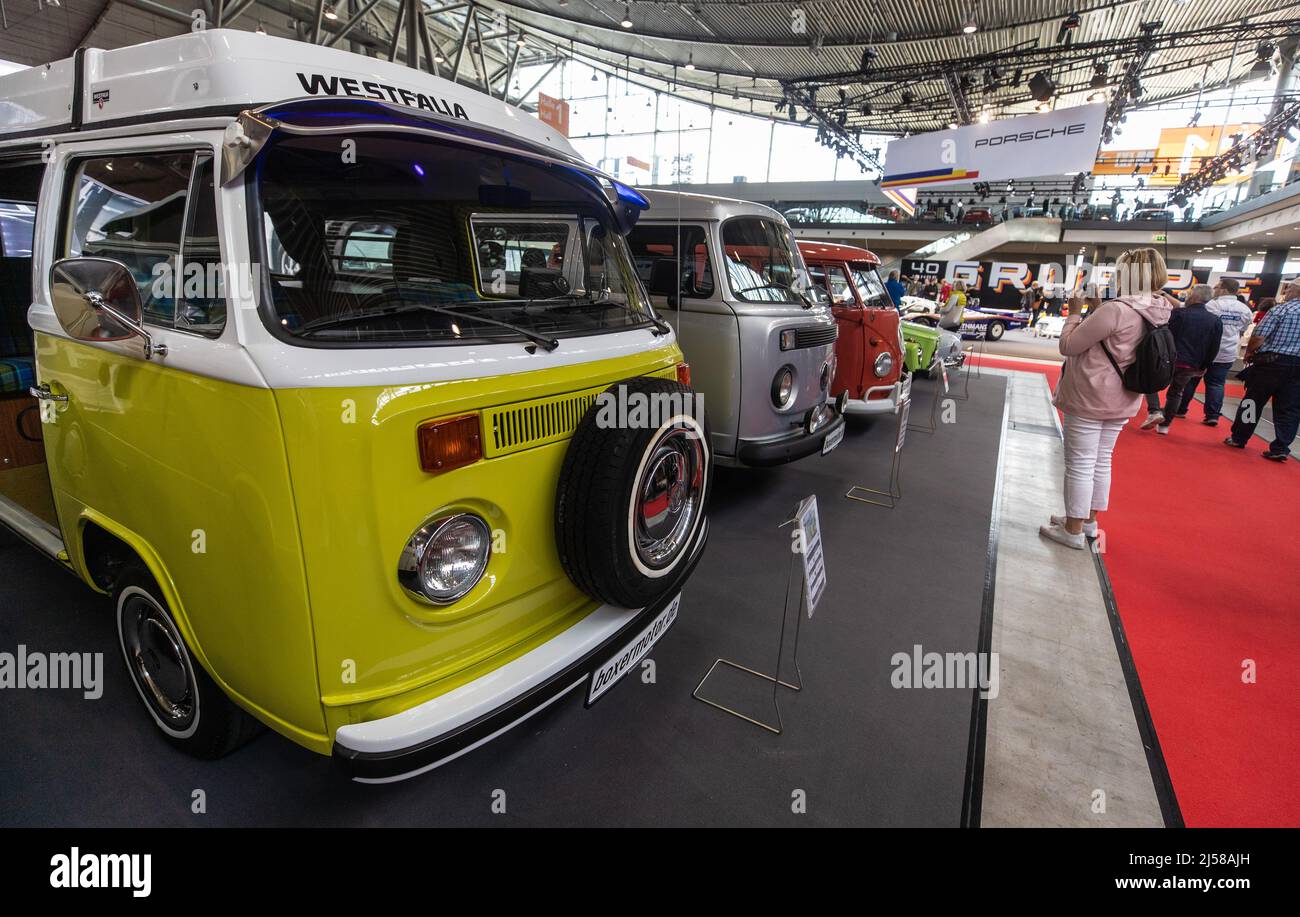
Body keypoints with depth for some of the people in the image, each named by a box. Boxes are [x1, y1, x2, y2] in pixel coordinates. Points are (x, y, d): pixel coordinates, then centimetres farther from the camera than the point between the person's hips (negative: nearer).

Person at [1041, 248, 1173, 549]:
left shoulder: (1115, 310, -23)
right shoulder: (1155, 313, 4)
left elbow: (1068, 346, -18)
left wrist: (1075, 313, -5)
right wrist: (1097, 310, 6)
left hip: (1088, 400, -9)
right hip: (1120, 400, 9)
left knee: (1080, 464, 0)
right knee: (1101, 462, 18)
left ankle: (1073, 530, 9)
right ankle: (1089, 520, 31)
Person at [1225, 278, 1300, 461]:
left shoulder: (1280, 310, -10)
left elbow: (1258, 337, -13)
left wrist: (1249, 353, 4)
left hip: (1272, 361, -4)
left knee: (1253, 400, 7)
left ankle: (1238, 438, 15)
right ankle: (1281, 448, 3)